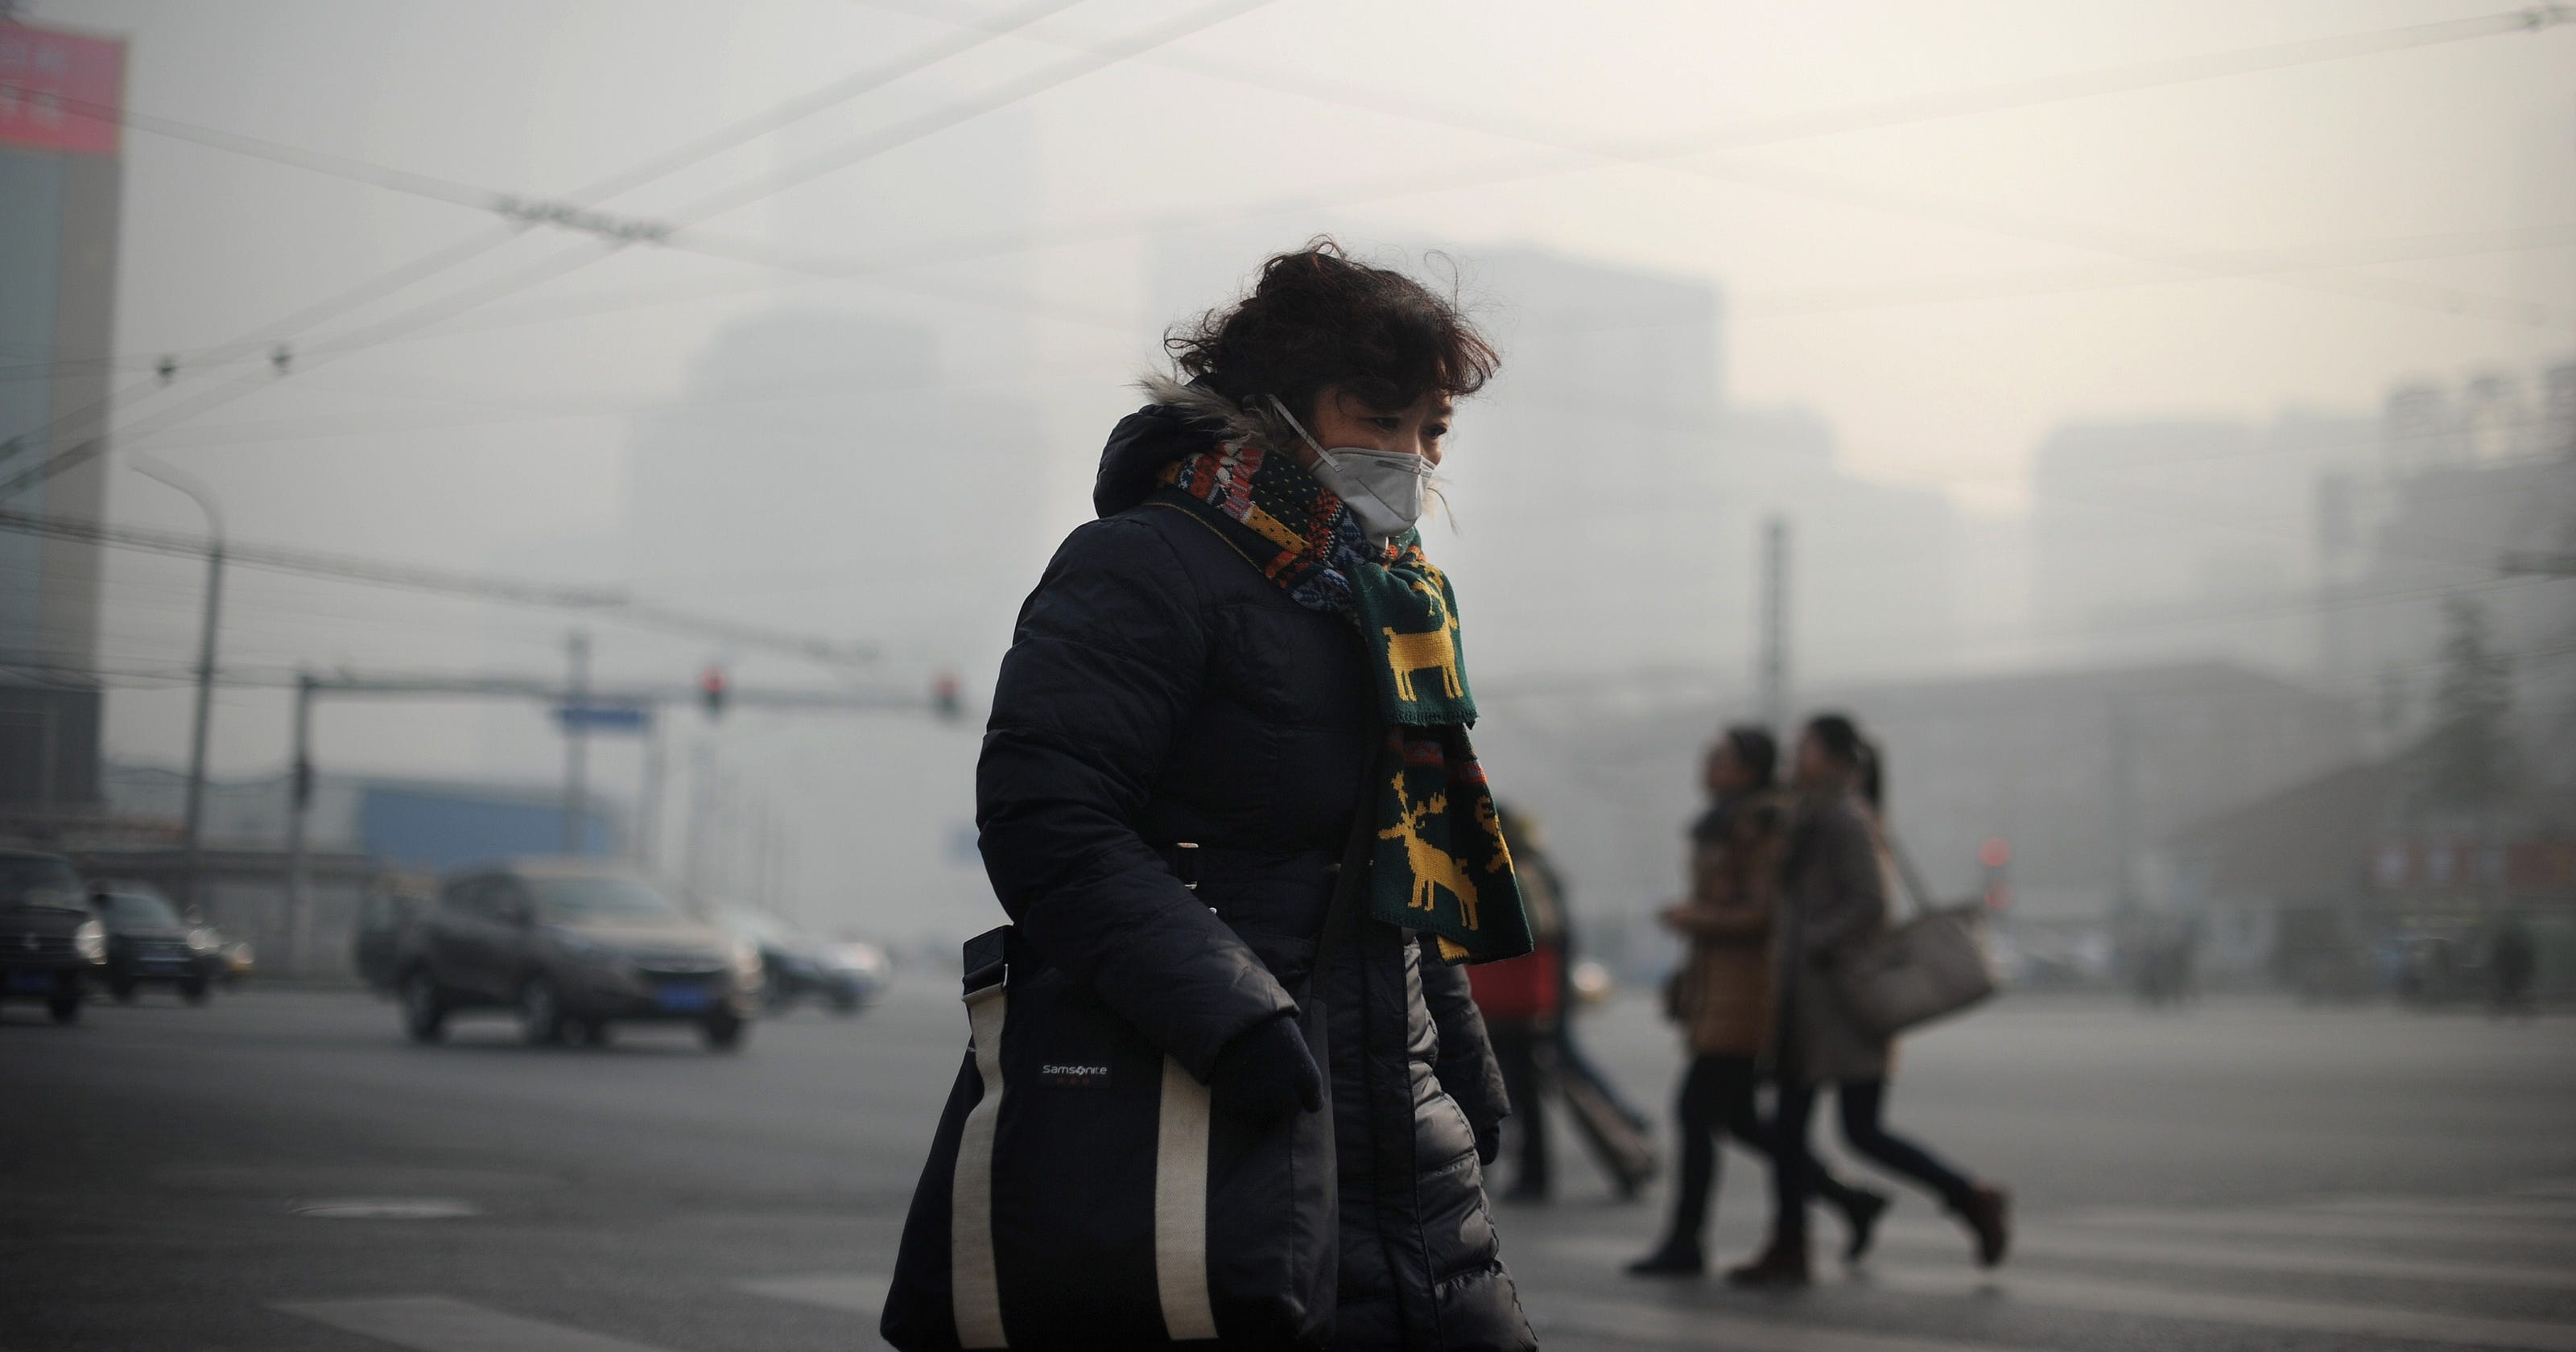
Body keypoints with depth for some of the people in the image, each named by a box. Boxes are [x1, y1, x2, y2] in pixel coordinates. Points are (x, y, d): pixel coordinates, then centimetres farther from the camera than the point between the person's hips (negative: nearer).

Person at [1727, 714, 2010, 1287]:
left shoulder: (1843, 819, -13)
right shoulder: (1820, 816, 16)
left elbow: (1869, 902, -21)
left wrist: (1813, 945, -18)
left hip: (1843, 998, -10)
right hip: (1812, 1002, 10)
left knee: (1862, 1131, -8)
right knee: (1788, 1124, 6)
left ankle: (1975, 1200, 3)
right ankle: (1788, 1250, 9)